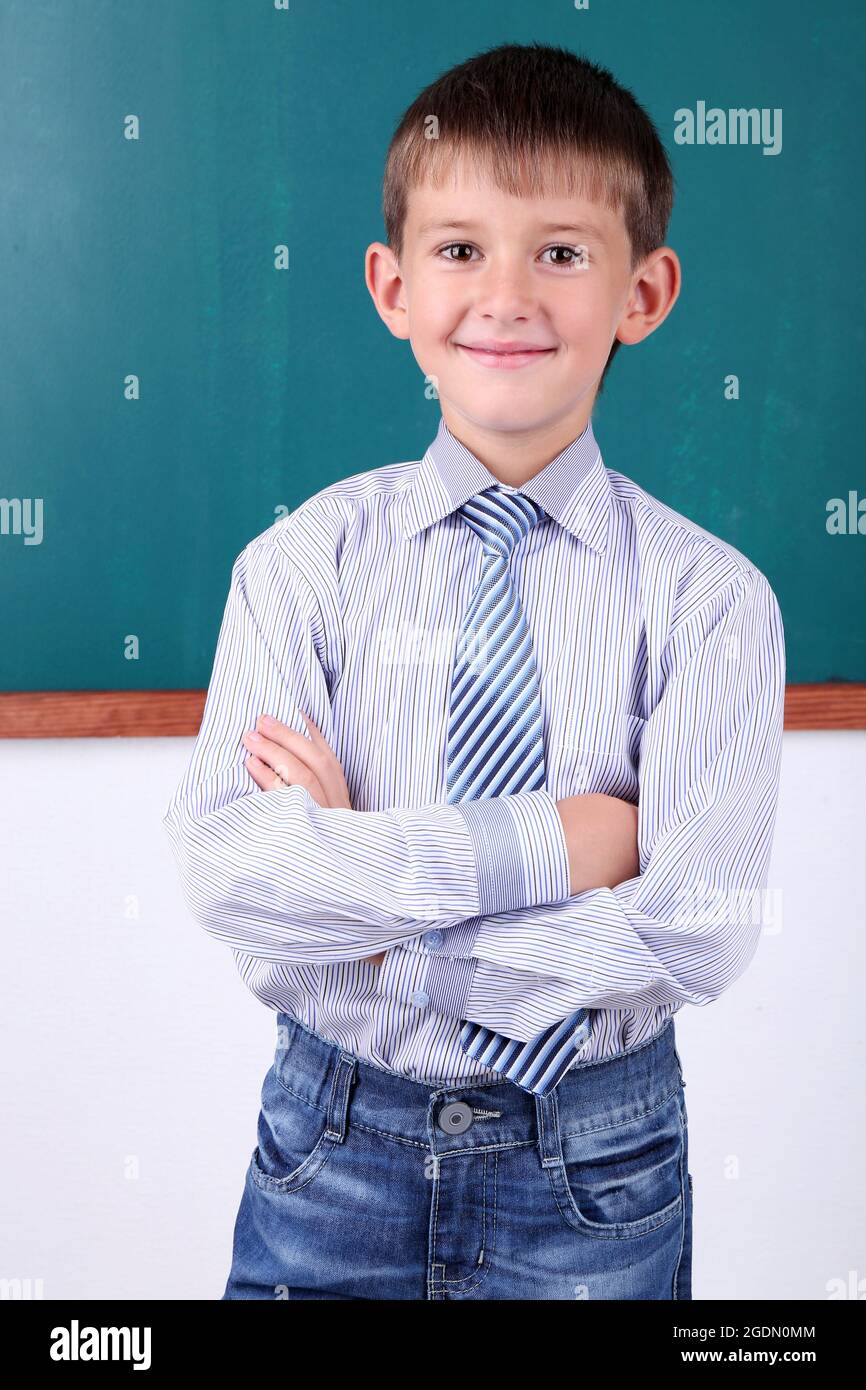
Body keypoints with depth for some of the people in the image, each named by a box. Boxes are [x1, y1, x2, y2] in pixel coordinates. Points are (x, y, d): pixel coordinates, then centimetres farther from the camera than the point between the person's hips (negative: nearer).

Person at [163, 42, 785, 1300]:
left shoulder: (708, 596, -11)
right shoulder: (304, 561, -8)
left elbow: (696, 930, -19)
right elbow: (224, 867, -17)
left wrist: (352, 873, -19)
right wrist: (536, 846, -24)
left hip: (595, 1163, 0)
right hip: (336, 1147, 1)